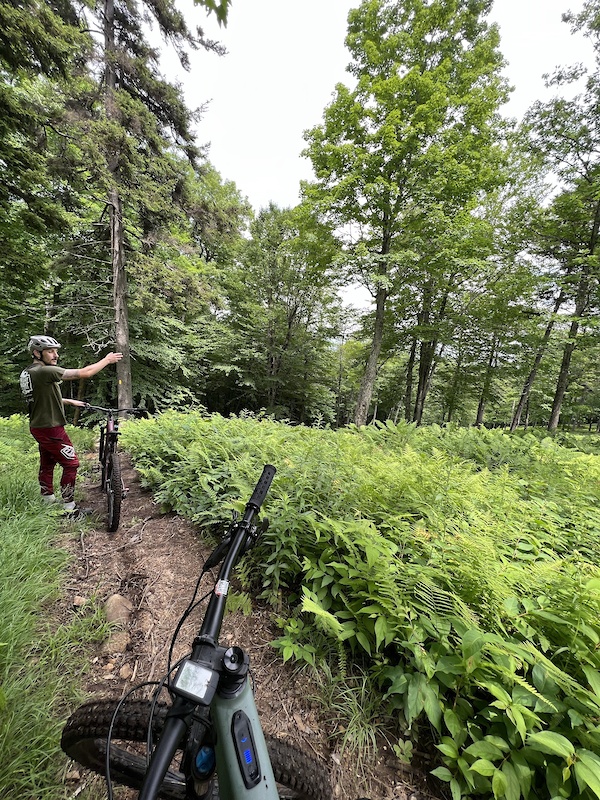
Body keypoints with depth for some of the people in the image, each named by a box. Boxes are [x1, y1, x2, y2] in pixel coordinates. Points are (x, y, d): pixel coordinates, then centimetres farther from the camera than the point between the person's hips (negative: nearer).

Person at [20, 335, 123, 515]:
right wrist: (107, 360, -16)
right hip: (51, 429, -10)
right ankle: (68, 507, 7)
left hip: (39, 427, 10)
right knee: (71, 464, 0)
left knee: (47, 464, 20)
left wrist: (70, 401, 21)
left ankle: (47, 499, 32)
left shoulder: (27, 373, 8)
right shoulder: (44, 371, -23)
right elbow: (83, 373, -26)